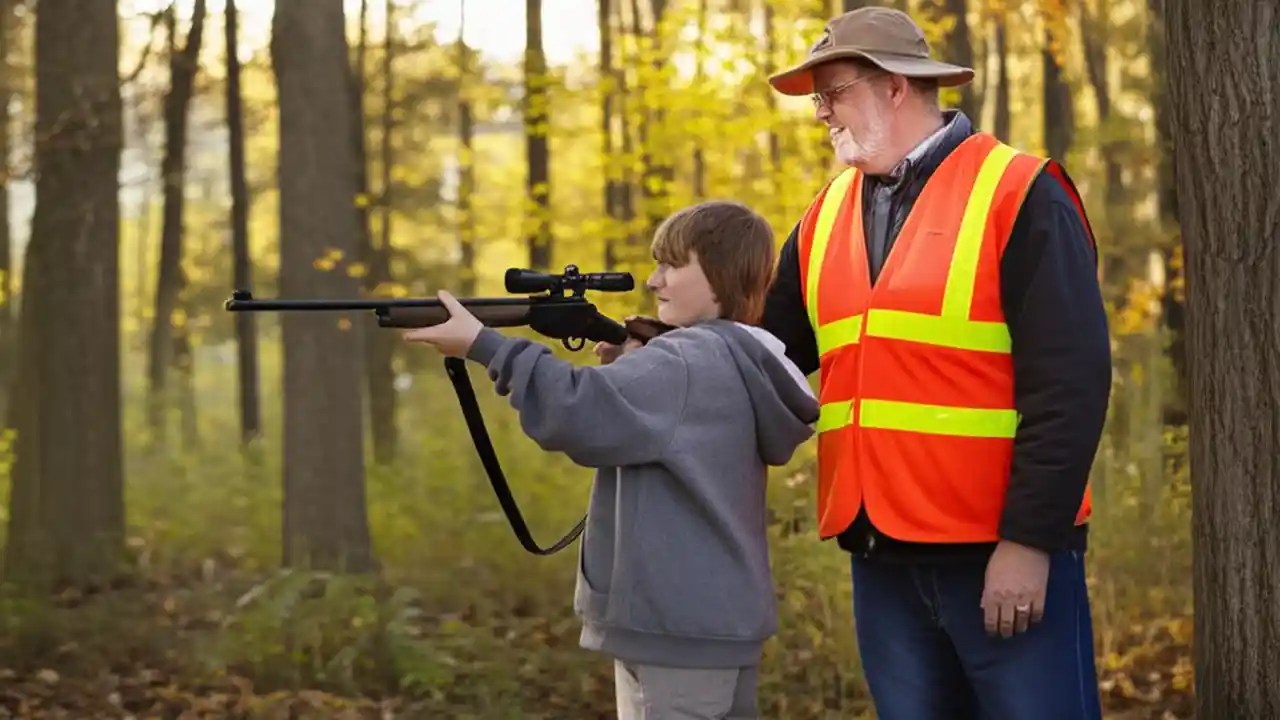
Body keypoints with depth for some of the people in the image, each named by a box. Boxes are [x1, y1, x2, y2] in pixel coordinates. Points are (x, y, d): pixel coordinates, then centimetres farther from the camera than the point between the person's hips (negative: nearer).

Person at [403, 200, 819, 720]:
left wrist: (482, 344, -24)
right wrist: (628, 370, 5)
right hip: (717, 621, 10)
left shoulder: (692, 362, -16)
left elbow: (583, 411, -29)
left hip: (679, 626, -10)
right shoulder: (735, 364, 15)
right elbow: (634, 426, 21)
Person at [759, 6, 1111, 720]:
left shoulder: (1018, 194, -8)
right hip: (883, 555, 6)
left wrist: (1031, 539, -17)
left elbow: (1069, 383, -13)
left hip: (1005, 551, -6)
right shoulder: (827, 215, 13)